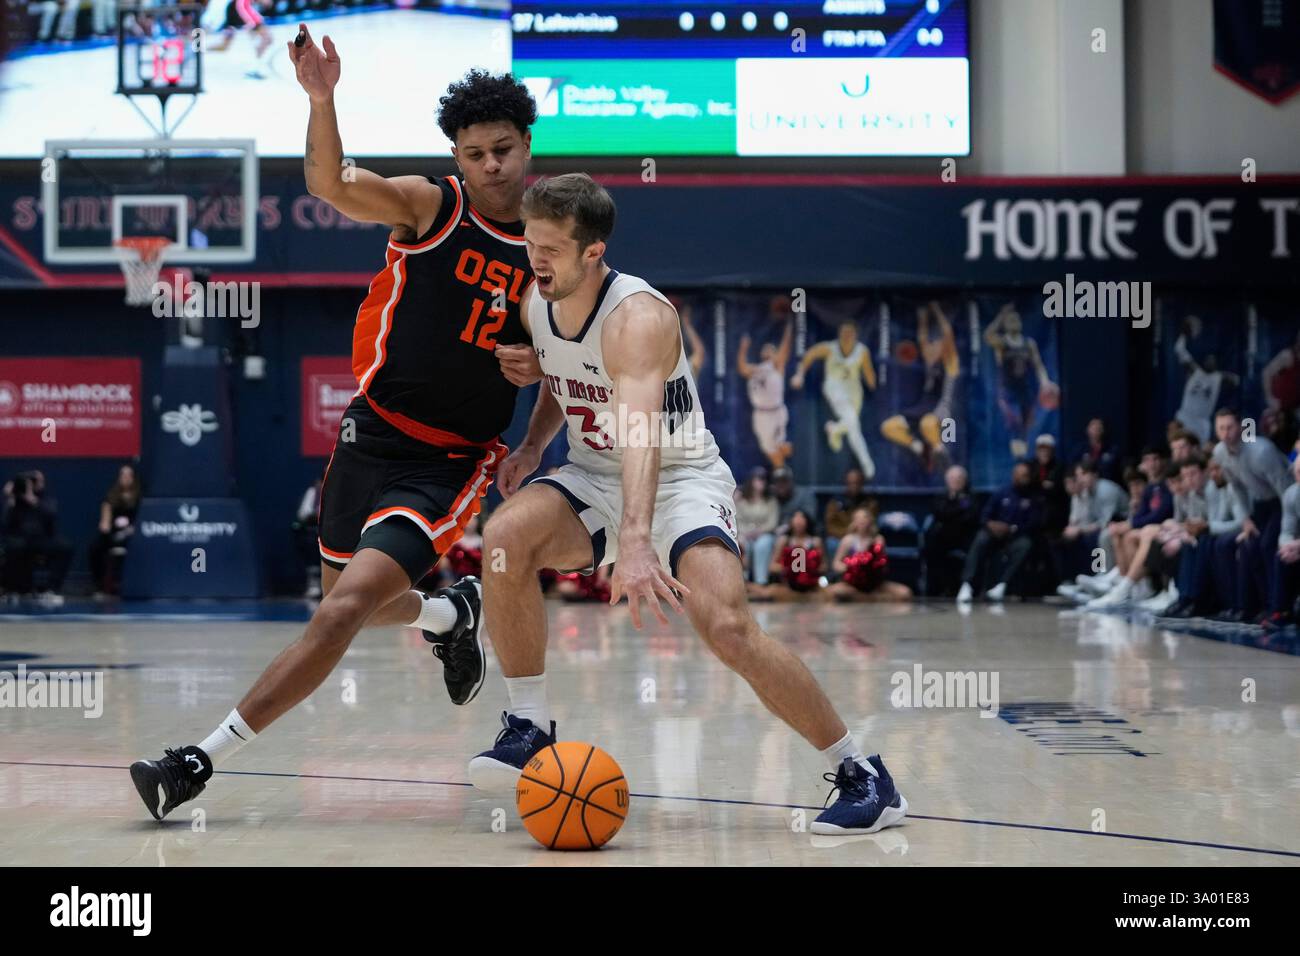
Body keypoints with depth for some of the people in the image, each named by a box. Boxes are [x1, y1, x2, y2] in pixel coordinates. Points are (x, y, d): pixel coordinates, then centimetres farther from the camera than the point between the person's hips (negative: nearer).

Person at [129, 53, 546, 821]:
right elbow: (333, 186, -26)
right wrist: (322, 100, -43)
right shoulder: (431, 206, -7)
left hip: (454, 462, -2)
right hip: (374, 435, 2)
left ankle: (204, 761, -10)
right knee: (350, 605, 18)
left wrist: (538, 368, -9)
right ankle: (450, 614, 52)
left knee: (345, 609, -17)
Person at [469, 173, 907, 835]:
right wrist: (532, 445, 2)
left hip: (680, 478, -6)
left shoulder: (638, 316, -27)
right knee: (506, 535, -25)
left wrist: (636, 543, -59)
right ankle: (528, 728, -10)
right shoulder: (536, 305, -3)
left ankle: (862, 776, -9)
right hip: (595, 478, 6)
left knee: (727, 627, -26)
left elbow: (639, 431, -45)